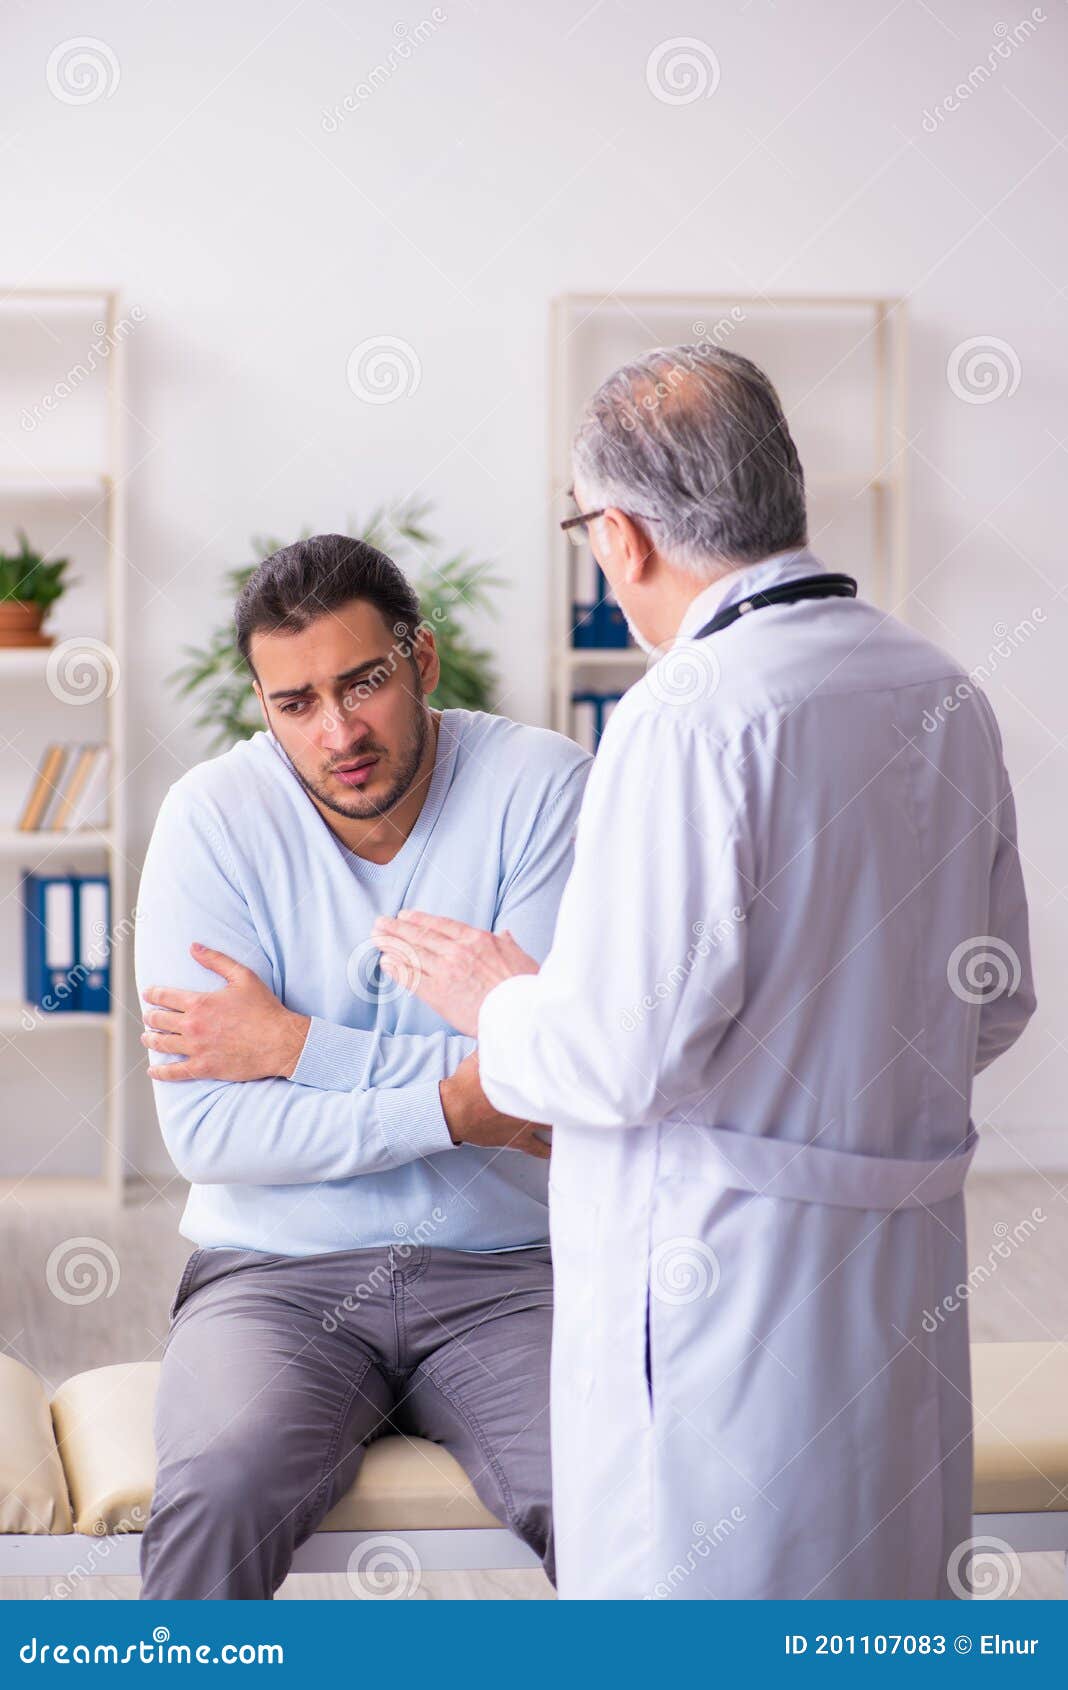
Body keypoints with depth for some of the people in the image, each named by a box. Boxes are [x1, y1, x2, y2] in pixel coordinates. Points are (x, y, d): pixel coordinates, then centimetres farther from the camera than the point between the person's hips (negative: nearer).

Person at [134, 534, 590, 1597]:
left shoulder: (540, 784, -4)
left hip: (502, 1271, 0)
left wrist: (296, 1046, -10)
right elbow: (205, 1132, -10)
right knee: (221, 1487, -29)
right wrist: (454, 1108, -18)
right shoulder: (214, 817, -3)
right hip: (279, 1272, 0)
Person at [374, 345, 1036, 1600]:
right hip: (908, 1261, 8)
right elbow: (993, 1007, 14)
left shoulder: (689, 717, -18)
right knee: (878, 1581, 18)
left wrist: (496, 1002, -1)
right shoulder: (946, 696, 6)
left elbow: (628, 1057, -20)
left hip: (717, 1274, -8)